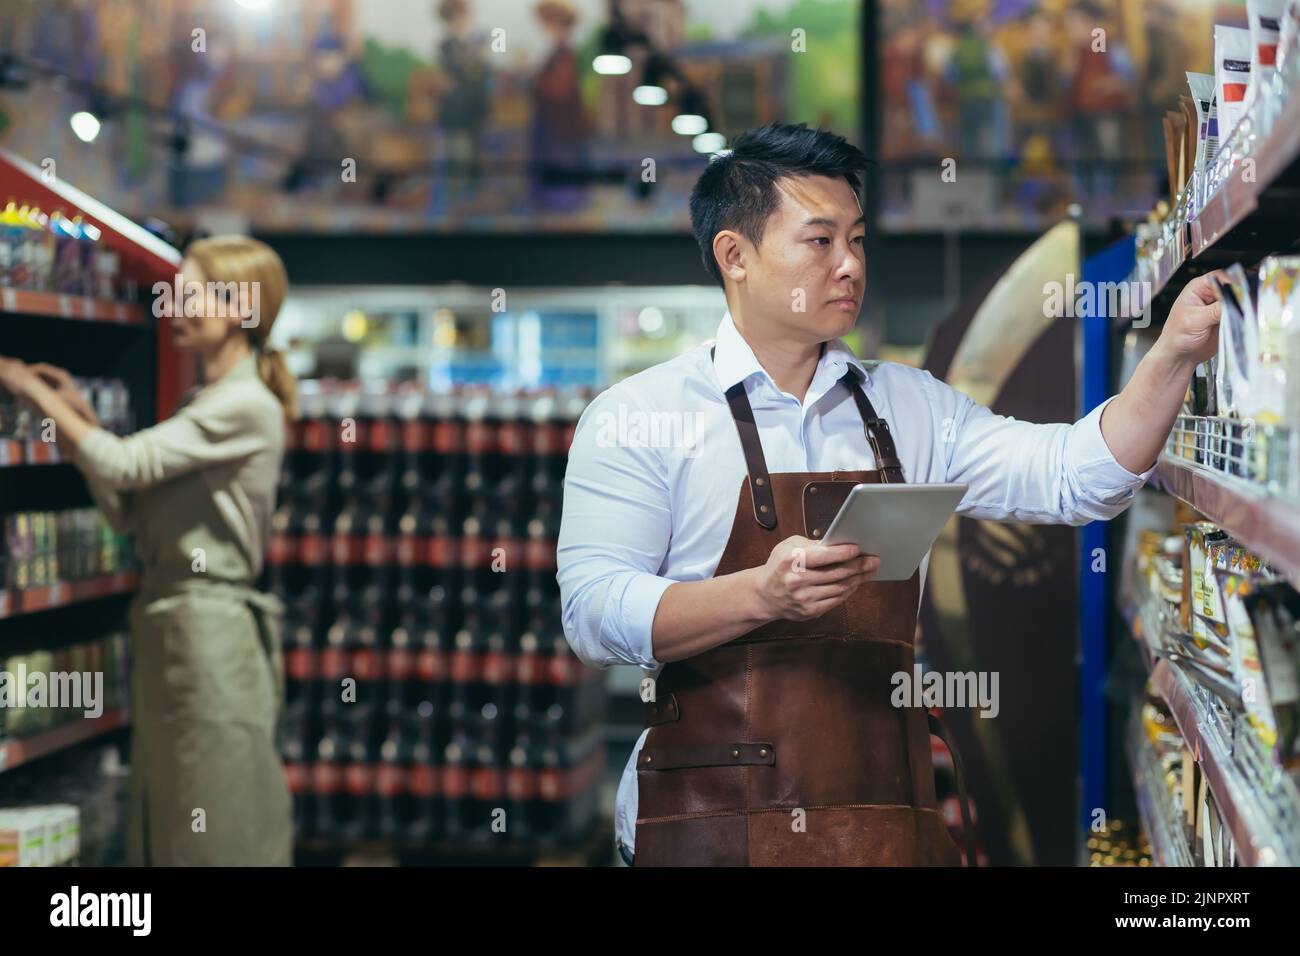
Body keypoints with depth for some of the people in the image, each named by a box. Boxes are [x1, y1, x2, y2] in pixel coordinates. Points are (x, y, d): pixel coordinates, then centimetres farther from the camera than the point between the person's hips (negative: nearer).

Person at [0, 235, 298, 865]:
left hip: (211, 629, -10)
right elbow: (126, 510, 15)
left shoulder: (244, 405, -13)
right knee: (164, 826, 13)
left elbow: (128, 465, -17)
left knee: (216, 830, -4)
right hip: (167, 623, 10)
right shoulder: (207, 403, 18)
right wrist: (78, 415, 7)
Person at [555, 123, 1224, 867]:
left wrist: (1173, 357, -10)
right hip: (712, 823, -4)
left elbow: (1077, 477, 4)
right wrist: (760, 594, -26)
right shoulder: (638, 415, -2)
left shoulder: (909, 407, 13)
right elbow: (595, 613, -12)